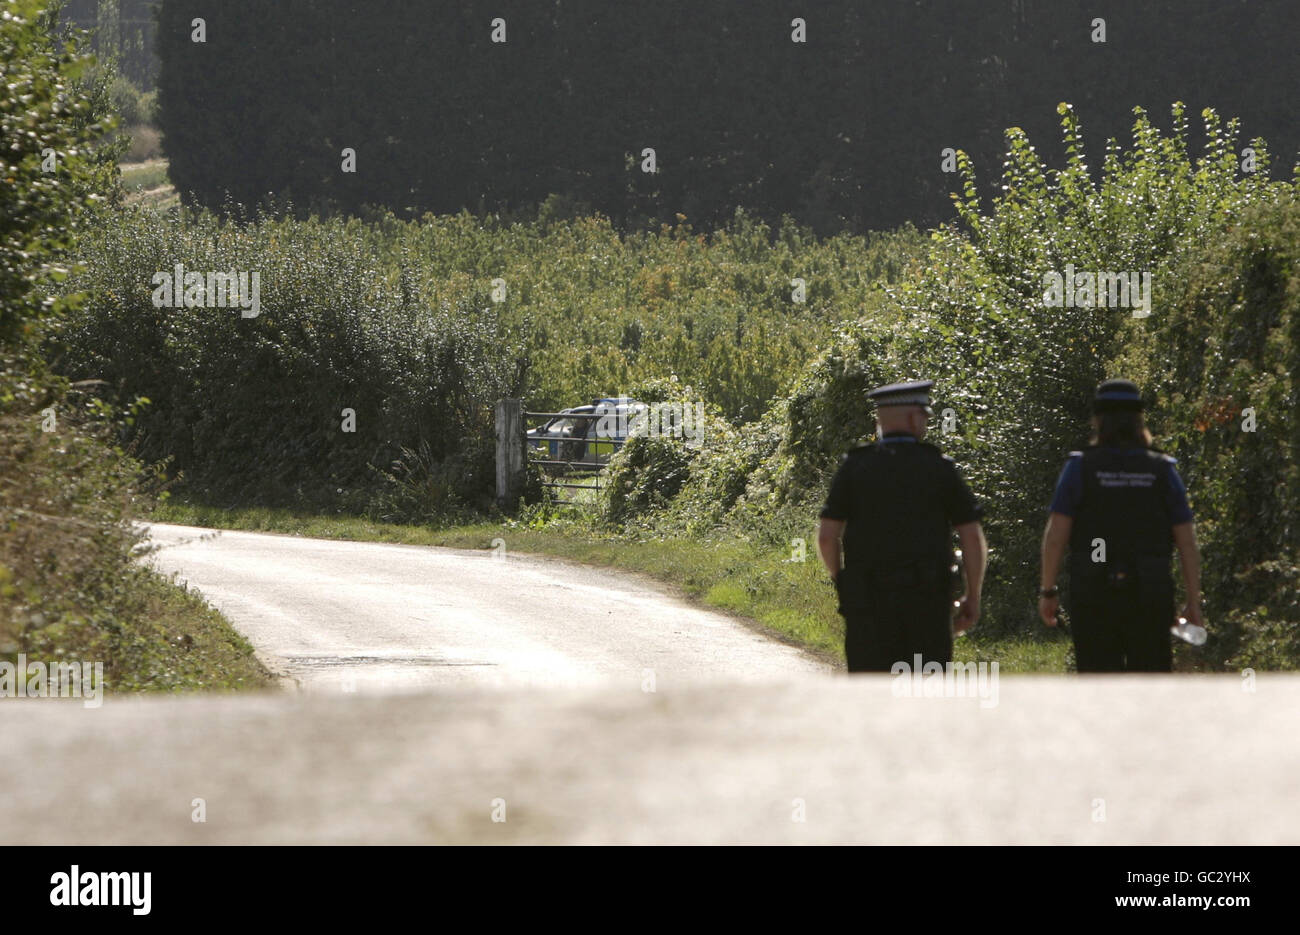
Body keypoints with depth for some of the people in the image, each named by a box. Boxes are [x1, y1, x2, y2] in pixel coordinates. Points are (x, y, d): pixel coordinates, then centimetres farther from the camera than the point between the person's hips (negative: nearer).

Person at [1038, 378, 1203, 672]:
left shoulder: (1080, 467, -1)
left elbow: (1056, 534, -6)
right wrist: (1193, 601, 7)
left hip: (1092, 594, -1)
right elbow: (1186, 541, 2)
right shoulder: (1162, 470, 4)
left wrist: (1048, 591, 1)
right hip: (1150, 595, 1)